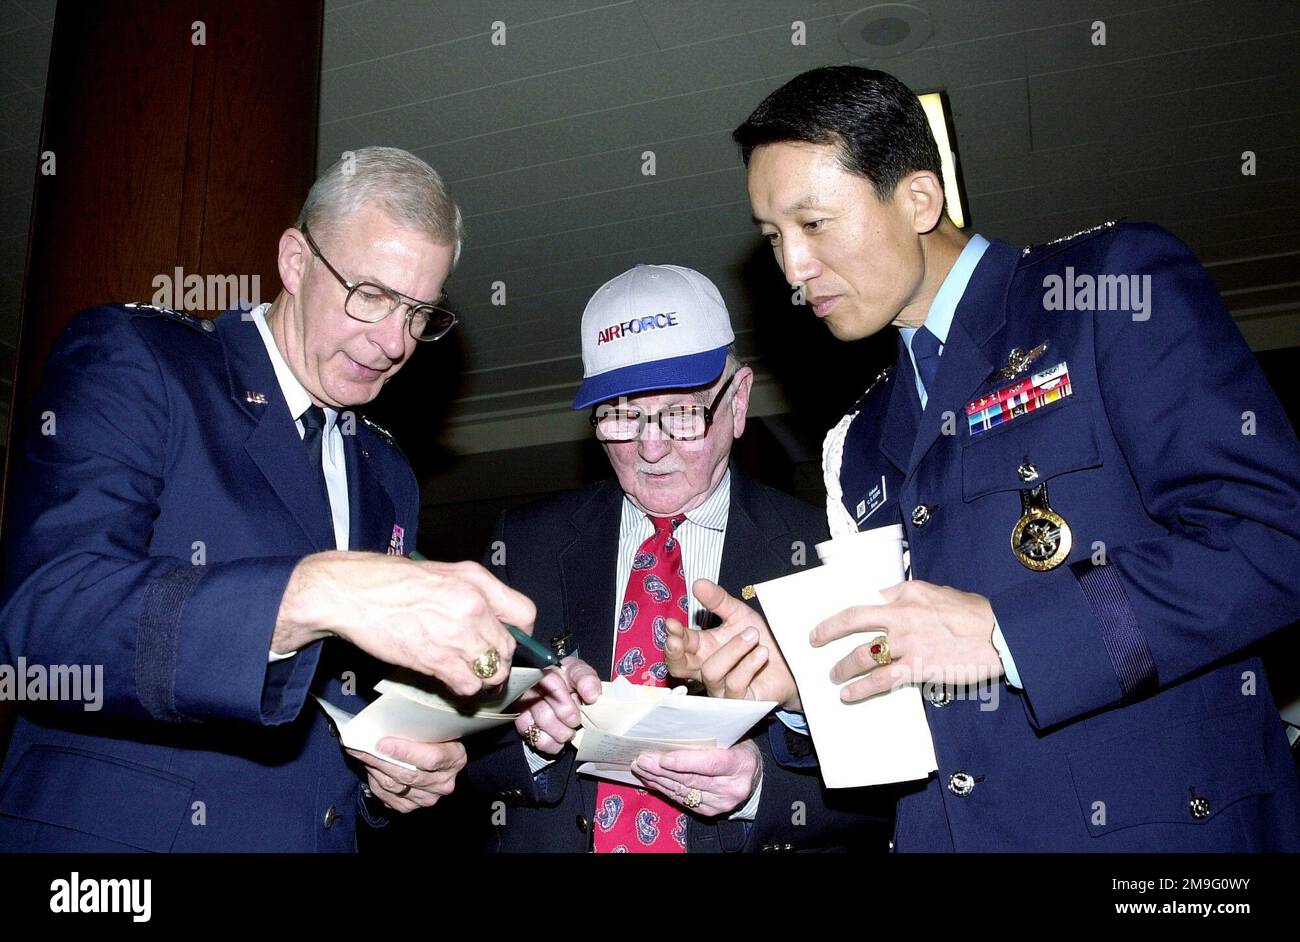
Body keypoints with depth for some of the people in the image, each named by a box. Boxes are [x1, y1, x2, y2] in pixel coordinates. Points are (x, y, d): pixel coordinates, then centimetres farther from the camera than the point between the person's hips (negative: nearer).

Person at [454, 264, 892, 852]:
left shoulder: (820, 550, -3)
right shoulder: (525, 542, 5)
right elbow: (469, 744, 4)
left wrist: (761, 778, -21)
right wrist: (532, 733, -15)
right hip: (553, 839, 3)